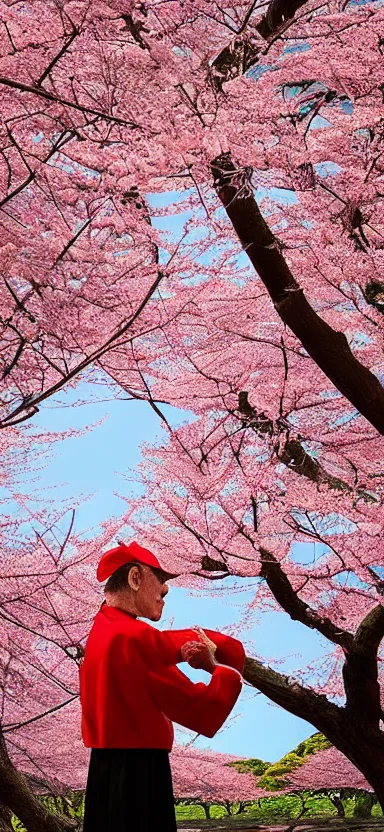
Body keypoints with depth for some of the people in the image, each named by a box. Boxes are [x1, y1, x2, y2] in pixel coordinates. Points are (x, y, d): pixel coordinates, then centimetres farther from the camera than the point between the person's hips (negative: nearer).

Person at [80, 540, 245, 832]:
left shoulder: (106, 628, 11)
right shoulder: (133, 637, -19)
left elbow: (174, 643, 15)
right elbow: (200, 710, -16)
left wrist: (203, 645, -7)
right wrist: (225, 670, 1)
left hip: (108, 772, 10)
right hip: (137, 776, -10)